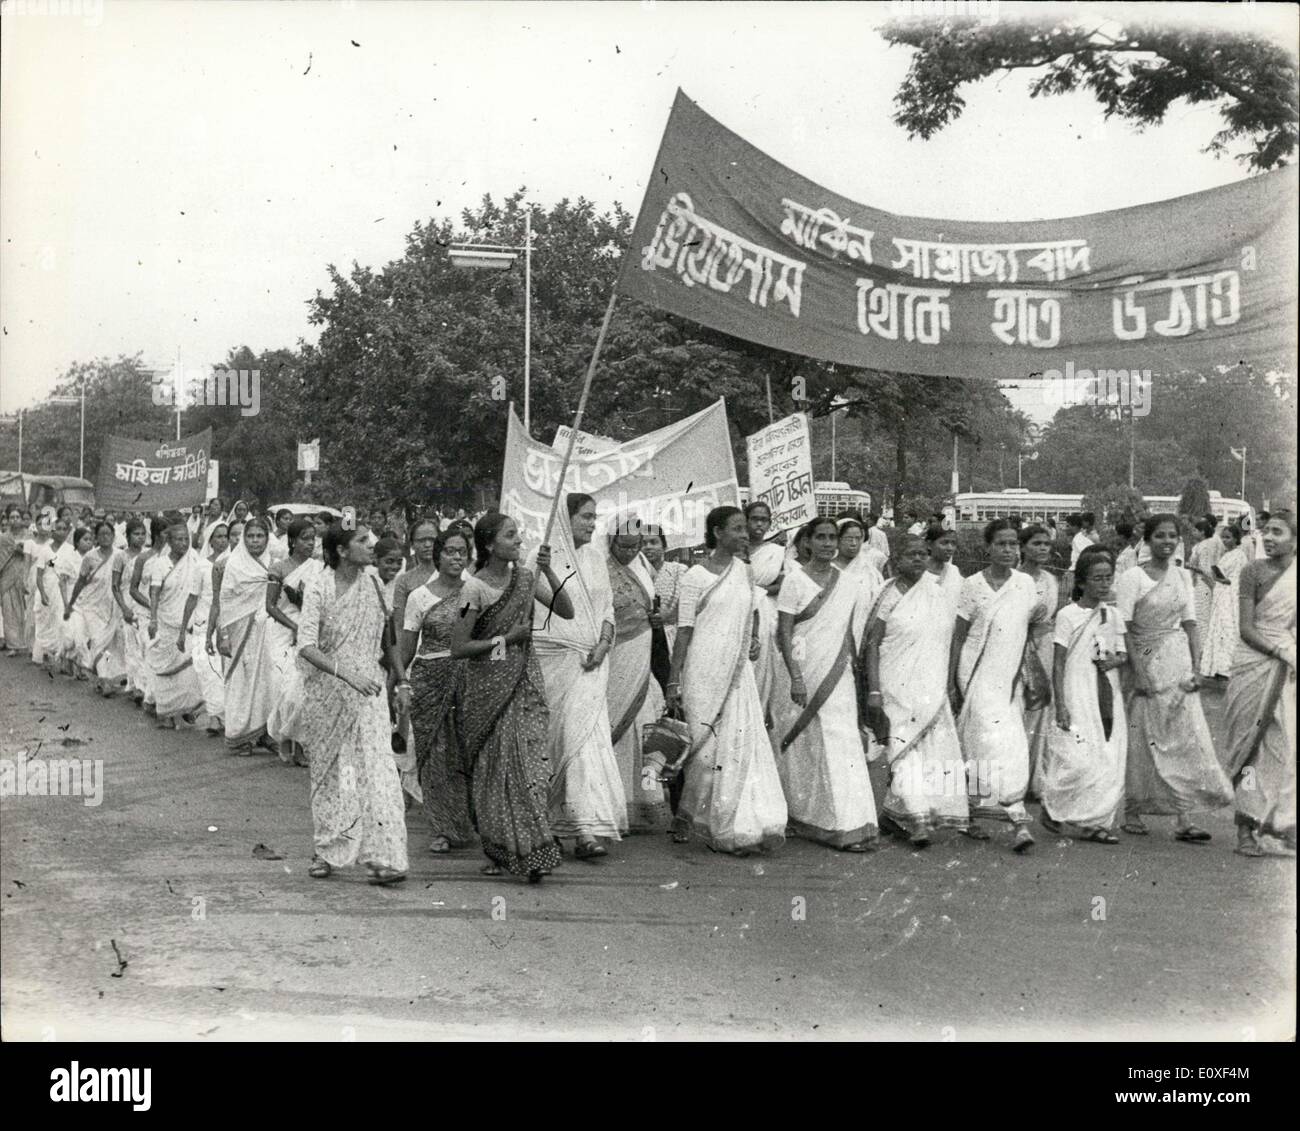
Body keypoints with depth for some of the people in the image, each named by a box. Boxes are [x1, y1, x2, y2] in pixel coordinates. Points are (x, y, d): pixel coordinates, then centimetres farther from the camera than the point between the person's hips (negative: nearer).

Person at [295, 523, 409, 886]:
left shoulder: (373, 584, 2)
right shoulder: (318, 586, -11)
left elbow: (388, 638, 13)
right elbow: (306, 646, -19)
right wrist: (347, 673, -29)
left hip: (369, 691, 2)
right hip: (328, 692, -2)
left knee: (377, 767, -9)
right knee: (330, 773, 9)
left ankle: (382, 858, -8)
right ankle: (325, 853, 25)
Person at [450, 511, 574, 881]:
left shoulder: (526, 577, 5)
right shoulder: (475, 588, -10)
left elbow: (566, 611, -1)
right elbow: (458, 648, -10)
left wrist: (549, 571, -12)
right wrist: (506, 639, -12)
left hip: (525, 682, 3)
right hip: (488, 687, -3)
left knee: (531, 761, -4)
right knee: (494, 766, 4)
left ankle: (531, 851, 1)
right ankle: (497, 852, 16)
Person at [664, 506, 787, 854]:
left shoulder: (744, 571, 10)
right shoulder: (696, 576, -5)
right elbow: (684, 630, -6)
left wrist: (755, 639, 7)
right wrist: (674, 680, -7)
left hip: (738, 670, 5)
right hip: (705, 668, -5)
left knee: (743, 741, -3)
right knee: (707, 744, -2)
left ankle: (744, 824, 2)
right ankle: (684, 816, 16)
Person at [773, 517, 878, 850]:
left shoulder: (851, 582, 7)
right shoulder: (795, 579, -4)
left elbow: (854, 632, 11)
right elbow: (784, 632, -8)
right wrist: (796, 678, -15)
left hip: (837, 674, 3)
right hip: (802, 670, -3)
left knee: (842, 742, -3)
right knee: (802, 745, 4)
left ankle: (850, 825, 2)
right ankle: (798, 815, 20)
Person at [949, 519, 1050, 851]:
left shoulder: (1026, 585, 7)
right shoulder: (973, 585, -4)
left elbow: (1028, 636, 13)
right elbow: (958, 636, -1)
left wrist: (1040, 676, 8)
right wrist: (951, 683, -3)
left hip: (1009, 676, 4)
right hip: (978, 675, -4)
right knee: (997, 740, -15)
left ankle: (968, 814, 17)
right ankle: (1018, 819, -19)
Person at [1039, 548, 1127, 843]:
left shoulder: (1112, 615, 10)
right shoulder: (1068, 615, -6)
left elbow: (1123, 655, 16)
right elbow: (1058, 664, -7)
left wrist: (1116, 660, -9)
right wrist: (1060, 705, -13)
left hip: (1107, 694, 6)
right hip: (1077, 694, -5)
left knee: (1110, 761, 2)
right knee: (1079, 759, -12)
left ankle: (1095, 822, 9)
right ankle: (1052, 806, 11)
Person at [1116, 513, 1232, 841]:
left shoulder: (1182, 577, 8)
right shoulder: (1132, 578, -8)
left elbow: (1190, 626, 10)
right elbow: (1123, 629, -12)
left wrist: (1196, 668, 0)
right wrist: (1138, 673, -15)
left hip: (1178, 662, 5)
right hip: (1145, 663, -4)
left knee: (1186, 738, -2)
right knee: (1140, 741, 3)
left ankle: (1183, 821, 1)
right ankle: (1132, 813, 18)